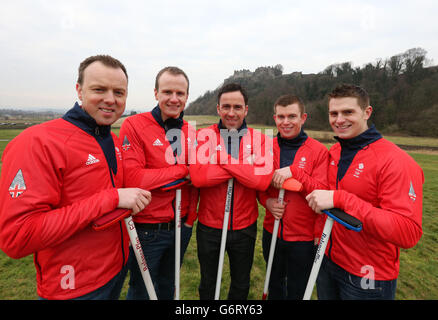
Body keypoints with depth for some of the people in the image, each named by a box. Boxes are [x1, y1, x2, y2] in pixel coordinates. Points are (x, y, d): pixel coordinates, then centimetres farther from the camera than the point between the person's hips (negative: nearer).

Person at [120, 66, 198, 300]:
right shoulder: (133, 125, -14)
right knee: (142, 291, 19)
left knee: (168, 288, 27)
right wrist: (182, 170, -19)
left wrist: (190, 215, 4)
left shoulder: (191, 132, 2)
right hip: (146, 230, -4)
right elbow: (131, 178, -25)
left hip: (182, 227, 5)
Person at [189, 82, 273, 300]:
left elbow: (263, 180, -21)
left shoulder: (259, 139, -6)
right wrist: (244, 170, -22)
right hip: (209, 226, -1)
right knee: (208, 284, 24)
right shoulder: (204, 135, -8)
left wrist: (225, 159, -23)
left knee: (241, 285, 26)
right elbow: (198, 176, -24)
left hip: (245, 226, 1)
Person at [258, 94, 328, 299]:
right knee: (274, 286, 26)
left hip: (303, 237, -3)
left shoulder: (318, 150, -11)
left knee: (297, 291, 20)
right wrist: (267, 201, -12)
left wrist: (294, 172, -27)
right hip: (272, 231, 3)